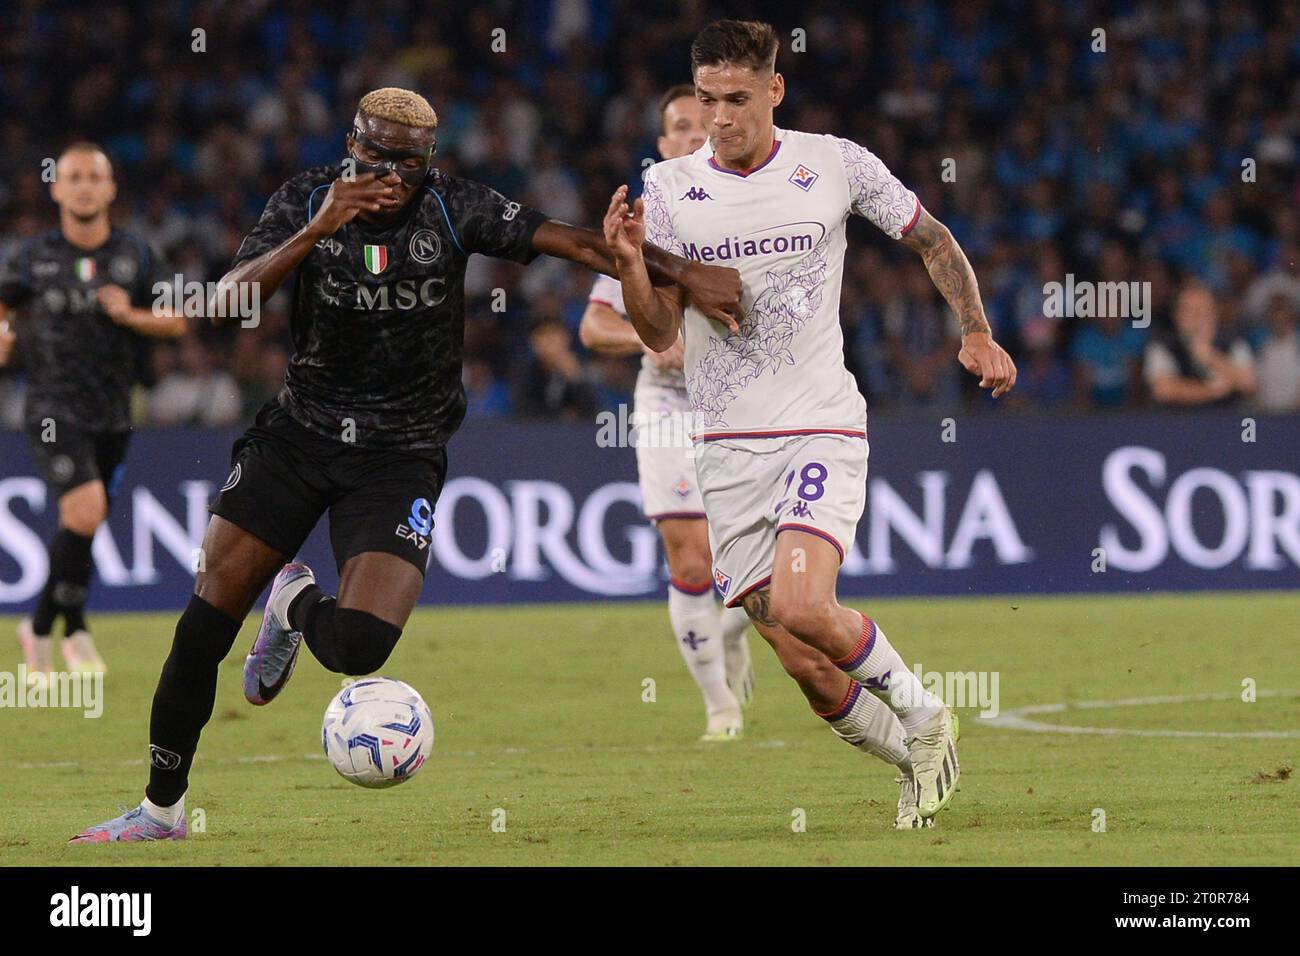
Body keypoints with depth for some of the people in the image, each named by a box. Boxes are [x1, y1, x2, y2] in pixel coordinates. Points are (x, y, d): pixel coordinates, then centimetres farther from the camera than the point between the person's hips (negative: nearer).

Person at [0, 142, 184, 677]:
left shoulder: (135, 255, 5)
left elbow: (175, 322, 7)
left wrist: (130, 315, -12)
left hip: (112, 413, 3)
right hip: (53, 407, -3)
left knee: (82, 526, 8)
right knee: (85, 510, -22)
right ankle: (74, 630, -7)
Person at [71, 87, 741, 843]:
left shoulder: (454, 208, -10)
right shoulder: (306, 201, -7)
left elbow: (572, 241, -10)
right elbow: (228, 306, -18)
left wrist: (684, 272, -17)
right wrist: (316, 231, -30)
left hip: (399, 457, -1)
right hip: (297, 433, 2)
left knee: (358, 646, -20)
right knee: (204, 626, -4)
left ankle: (297, 605, 18)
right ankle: (163, 809, 14)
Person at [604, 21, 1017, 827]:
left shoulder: (836, 165, -1)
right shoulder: (668, 189, 1)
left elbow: (931, 238, 14)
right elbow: (660, 334, -3)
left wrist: (976, 331, 4)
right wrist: (630, 264, -21)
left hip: (822, 429, -2)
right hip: (728, 449, 2)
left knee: (802, 607, -26)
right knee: (809, 671, -2)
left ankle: (920, 711, 1)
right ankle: (918, 762, 23)